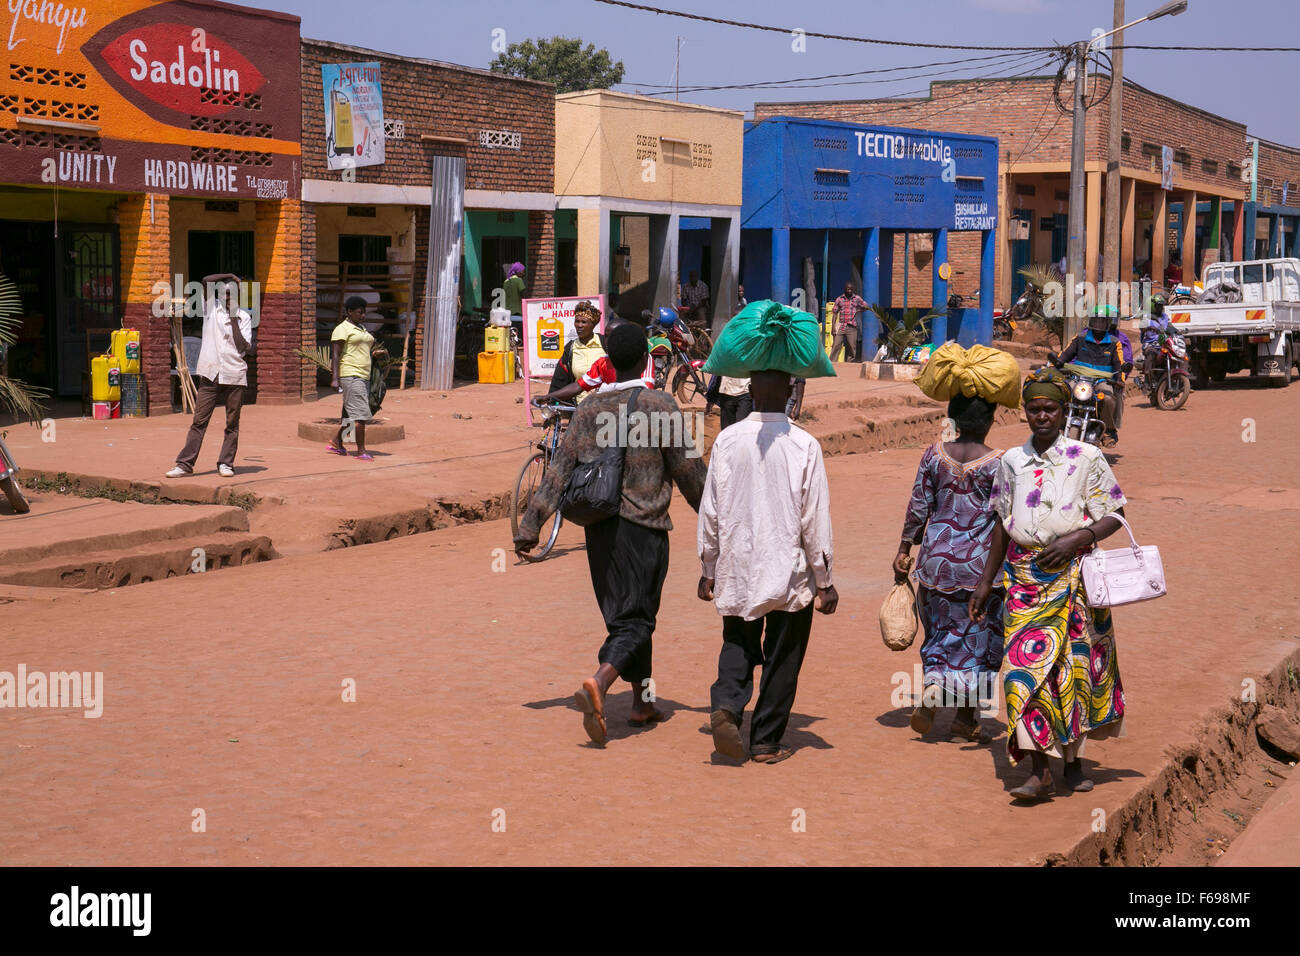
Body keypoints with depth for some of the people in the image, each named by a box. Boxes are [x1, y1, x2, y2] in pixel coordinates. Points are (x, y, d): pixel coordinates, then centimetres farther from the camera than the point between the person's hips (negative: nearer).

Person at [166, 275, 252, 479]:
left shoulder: (243, 317, 6)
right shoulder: (211, 308, 8)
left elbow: (245, 347, -4)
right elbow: (205, 282, -5)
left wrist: (234, 320, -6)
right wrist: (229, 276, 2)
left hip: (234, 375, 0)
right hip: (210, 373, 0)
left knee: (232, 423, 4)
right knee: (199, 420, -1)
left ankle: (226, 463, 13)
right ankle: (185, 463, 0)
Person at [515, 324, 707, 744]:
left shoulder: (589, 409, 4)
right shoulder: (660, 408, -8)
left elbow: (559, 469, 1)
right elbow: (689, 471, -4)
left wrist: (531, 524, 4)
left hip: (599, 527, 5)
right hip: (644, 527, -5)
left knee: (625, 614, 17)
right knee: (635, 620, -3)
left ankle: (642, 701, 26)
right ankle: (598, 683, -26)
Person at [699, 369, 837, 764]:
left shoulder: (727, 441, -4)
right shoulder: (804, 446, -11)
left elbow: (710, 512, 1)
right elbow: (815, 518, -8)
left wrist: (708, 570, 12)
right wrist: (824, 580, 1)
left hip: (737, 570, 2)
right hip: (789, 570, -2)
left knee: (738, 645, 18)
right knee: (782, 657, 11)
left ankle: (726, 705, -8)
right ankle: (766, 741, 16)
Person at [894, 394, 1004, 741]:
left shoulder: (934, 455, -3)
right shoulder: (998, 463, -11)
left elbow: (918, 508, 0)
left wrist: (904, 550, 9)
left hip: (937, 559, 3)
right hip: (980, 563, -3)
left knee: (942, 631, 19)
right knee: (978, 637, 10)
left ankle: (930, 690, 1)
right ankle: (966, 715, 12)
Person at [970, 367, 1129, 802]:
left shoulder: (1087, 458, -1)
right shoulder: (1012, 461, 8)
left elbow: (1113, 516, 0)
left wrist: (1075, 540, -17)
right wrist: (986, 580, 14)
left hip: (1072, 575, -2)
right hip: (1023, 575, 2)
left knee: (1074, 663, 3)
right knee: (1027, 663, -7)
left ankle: (1073, 757, 21)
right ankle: (1040, 771, -7)